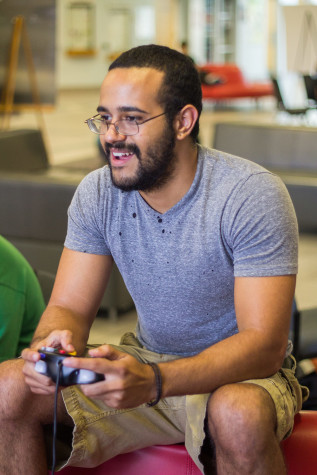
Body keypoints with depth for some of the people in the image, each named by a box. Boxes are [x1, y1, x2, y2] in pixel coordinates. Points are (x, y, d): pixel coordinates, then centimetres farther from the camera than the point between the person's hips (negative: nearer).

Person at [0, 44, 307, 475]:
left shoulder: (251, 195, -20)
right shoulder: (96, 195, -4)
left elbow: (264, 346, -26)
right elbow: (68, 307, -2)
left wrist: (152, 382, -43)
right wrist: (50, 345, -30)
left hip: (240, 374, -4)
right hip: (145, 364, 5)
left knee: (239, 414, -39)